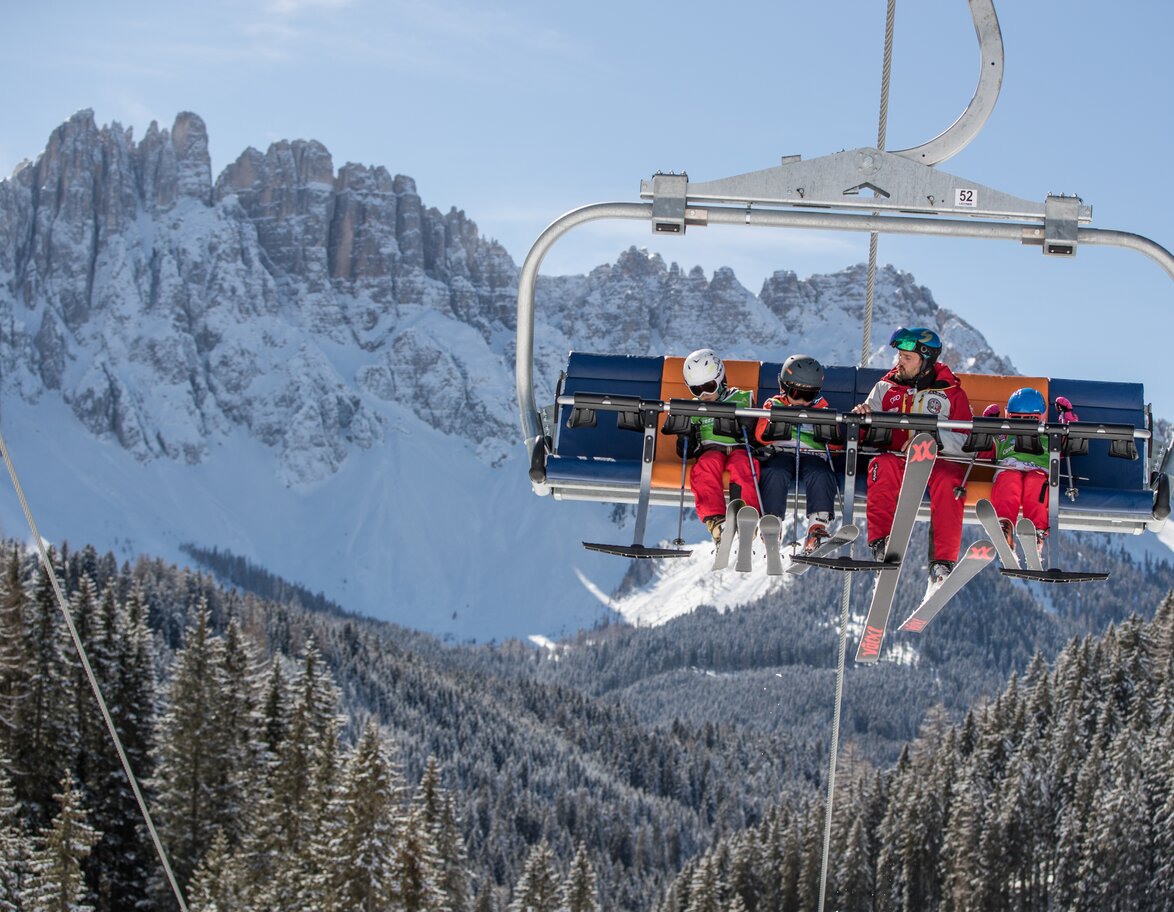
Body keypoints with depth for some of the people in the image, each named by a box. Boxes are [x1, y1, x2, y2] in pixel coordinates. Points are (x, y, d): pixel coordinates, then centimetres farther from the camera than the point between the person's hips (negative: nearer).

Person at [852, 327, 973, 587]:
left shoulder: (950, 392, 11)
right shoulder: (886, 387, 17)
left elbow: (966, 441, 3)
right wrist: (862, 417, -9)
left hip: (940, 460, -1)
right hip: (896, 457, 1)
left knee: (948, 479, -35)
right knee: (881, 467, -33)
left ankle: (943, 560, -36)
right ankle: (880, 542, -35)